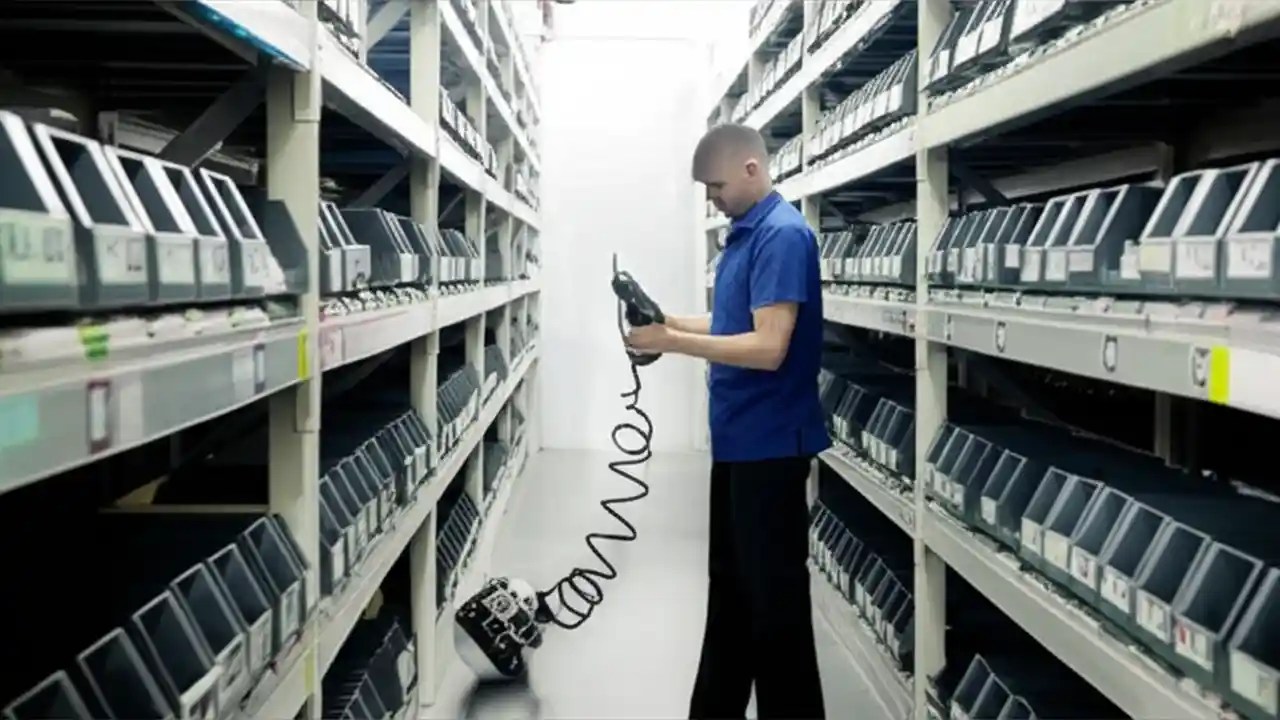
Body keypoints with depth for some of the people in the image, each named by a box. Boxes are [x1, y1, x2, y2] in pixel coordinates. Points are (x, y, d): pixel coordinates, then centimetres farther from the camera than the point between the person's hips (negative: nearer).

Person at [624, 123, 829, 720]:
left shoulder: (783, 234, -18)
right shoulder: (745, 233, 12)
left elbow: (768, 347, -25)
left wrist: (673, 343, -21)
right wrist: (671, 323, 6)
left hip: (771, 443, -10)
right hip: (738, 438, 10)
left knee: (774, 594, 1)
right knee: (730, 587, 18)